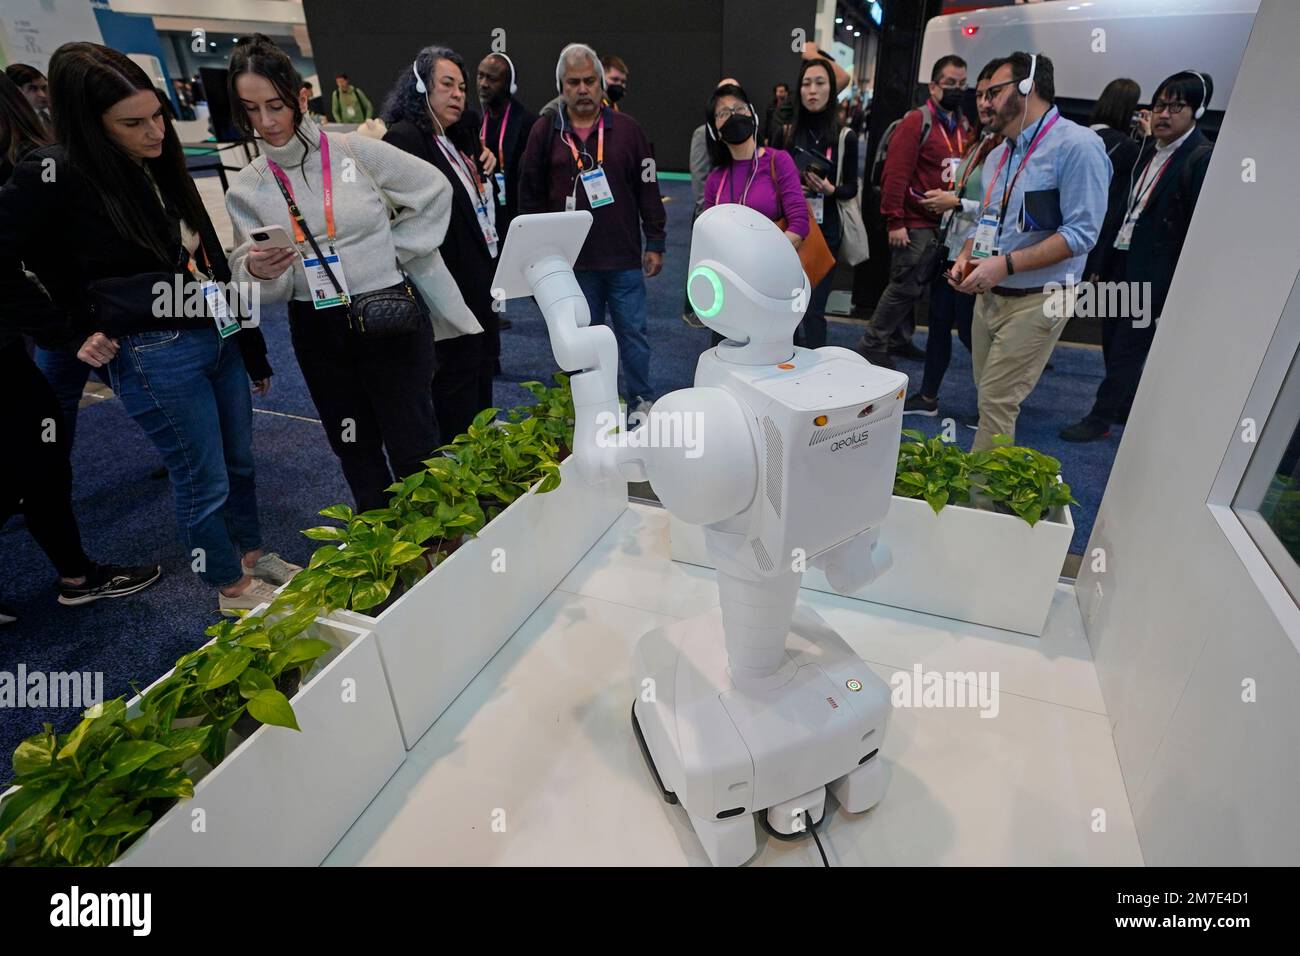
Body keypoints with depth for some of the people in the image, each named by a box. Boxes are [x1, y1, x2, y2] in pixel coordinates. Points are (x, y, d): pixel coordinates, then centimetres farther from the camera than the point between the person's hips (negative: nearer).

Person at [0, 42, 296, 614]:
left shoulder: (160, 165, 9)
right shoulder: (56, 176, -12)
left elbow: (210, 260, 12)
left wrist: (253, 349, 13)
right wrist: (76, 330, -9)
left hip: (219, 336, 7)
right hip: (156, 356, -7)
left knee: (239, 463, 18)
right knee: (204, 482, 5)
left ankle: (252, 556, 38)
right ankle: (233, 588, 24)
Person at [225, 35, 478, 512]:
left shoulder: (357, 152, -5)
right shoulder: (246, 187, 4)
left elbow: (434, 190, 4)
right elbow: (252, 288, 3)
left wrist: (394, 250, -1)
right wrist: (256, 271, -21)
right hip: (317, 331, 4)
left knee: (413, 447, 1)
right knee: (354, 448, 15)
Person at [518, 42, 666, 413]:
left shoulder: (626, 129, 4)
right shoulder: (545, 131, 4)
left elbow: (647, 189, 5)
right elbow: (531, 195, 7)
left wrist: (655, 243, 1)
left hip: (625, 257, 0)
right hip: (571, 259, 1)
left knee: (633, 331, 5)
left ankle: (641, 402, 20)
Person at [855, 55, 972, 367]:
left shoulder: (964, 126, 15)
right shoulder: (916, 122, -7)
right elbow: (895, 173, -14)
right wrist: (895, 221, -19)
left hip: (945, 224, 7)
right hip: (916, 224, -7)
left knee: (915, 286, 13)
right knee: (905, 287, -7)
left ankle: (898, 339, 24)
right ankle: (871, 345, 3)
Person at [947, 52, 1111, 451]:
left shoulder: (1077, 145, -11)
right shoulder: (998, 156, 15)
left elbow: (1081, 232, -18)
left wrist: (1006, 264, -23)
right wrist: (965, 257, 2)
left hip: (1036, 301, -8)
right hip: (988, 296, 8)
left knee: (997, 402, -10)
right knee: (989, 397, 12)